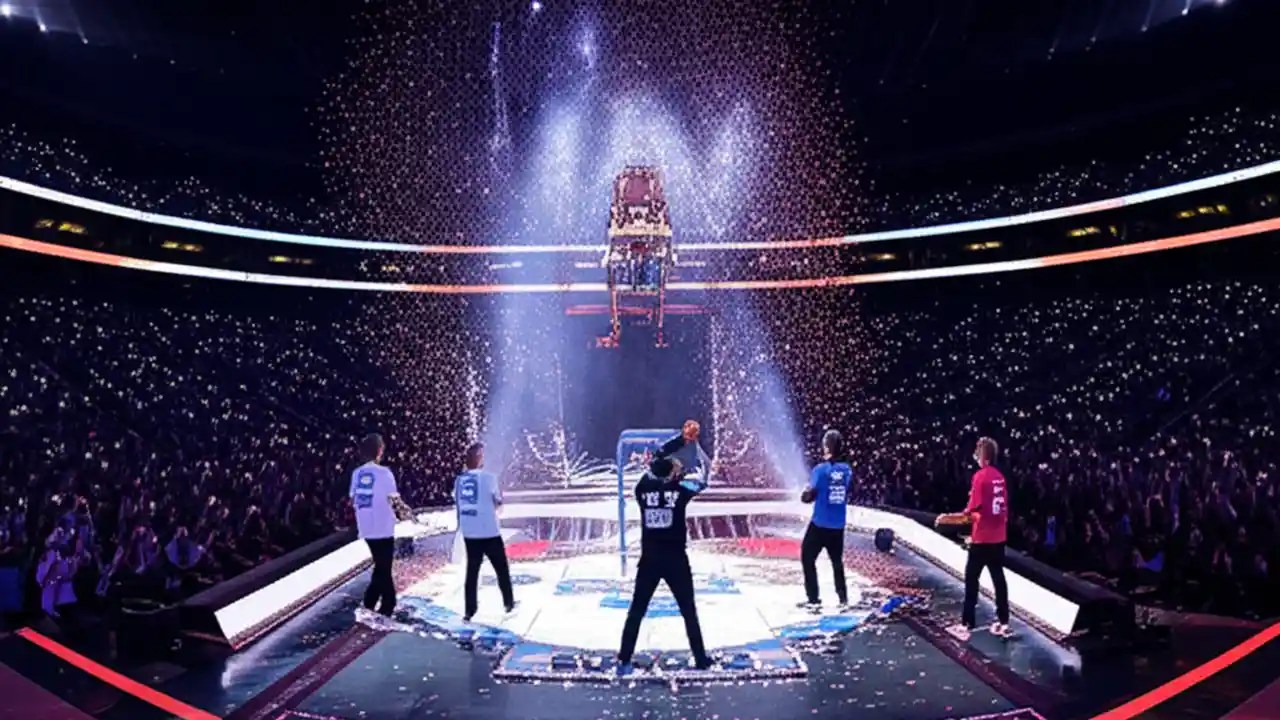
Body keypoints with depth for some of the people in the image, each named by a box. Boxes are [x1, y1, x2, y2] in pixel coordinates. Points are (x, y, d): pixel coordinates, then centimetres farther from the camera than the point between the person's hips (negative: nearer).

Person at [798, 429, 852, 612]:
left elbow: (807, 497, -15)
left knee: (807, 559, 8)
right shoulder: (847, 470, 0)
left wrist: (805, 493, 5)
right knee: (837, 561, 21)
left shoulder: (820, 469, -16)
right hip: (838, 525, 5)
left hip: (820, 524, -5)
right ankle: (843, 598, 25)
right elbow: (847, 494, 11)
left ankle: (813, 600, 6)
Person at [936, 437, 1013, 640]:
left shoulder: (980, 476, -14)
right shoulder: (999, 477, 6)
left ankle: (966, 624, 4)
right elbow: (1003, 510, 12)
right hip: (999, 537, 6)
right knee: (998, 577, 13)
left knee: (971, 579, 2)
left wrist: (948, 518, -5)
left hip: (983, 538, -6)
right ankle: (1003, 623, 20)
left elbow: (971, 513, -15)